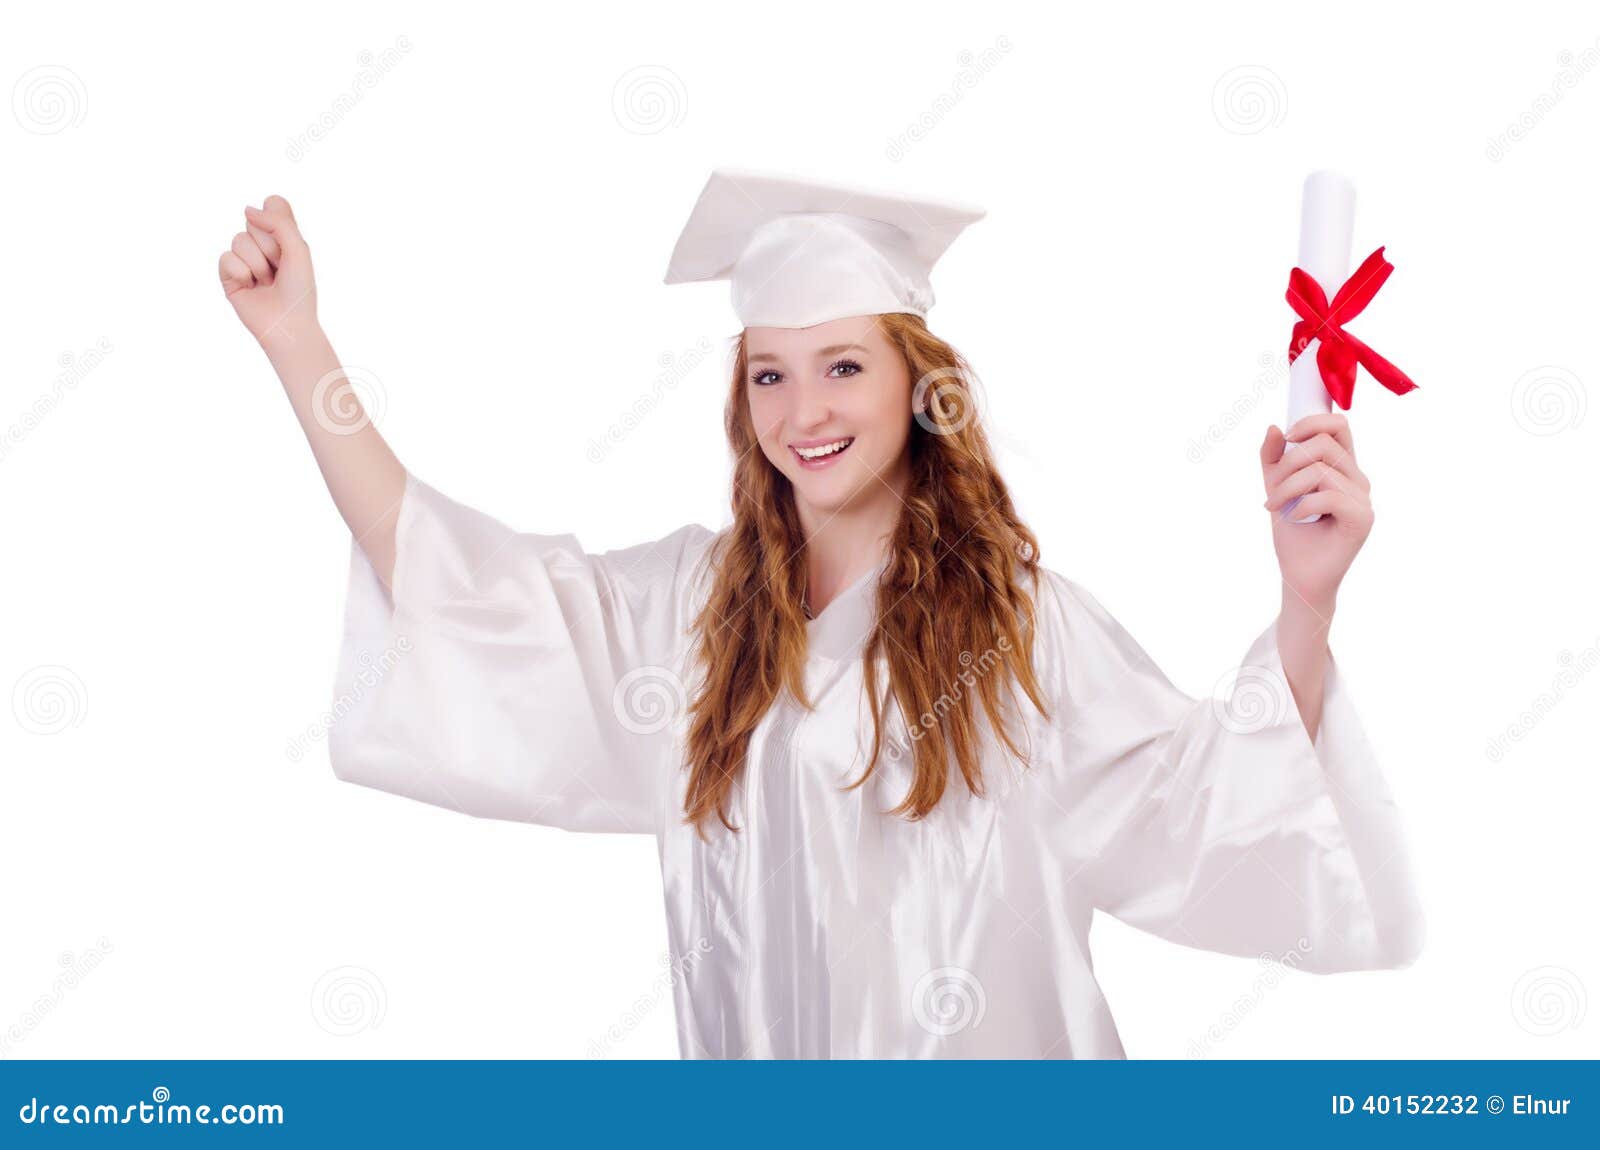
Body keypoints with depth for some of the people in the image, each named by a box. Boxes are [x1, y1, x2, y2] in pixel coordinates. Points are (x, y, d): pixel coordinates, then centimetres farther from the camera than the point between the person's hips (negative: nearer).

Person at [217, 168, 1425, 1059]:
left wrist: (1307, 598, -33)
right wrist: (296, 340, -7)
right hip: (759, 1049, 3)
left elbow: (1205, 803, -18)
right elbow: (450, 590, -5)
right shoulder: (689, 602, -3)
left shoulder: (1018, 617, -13)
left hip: (987, 1104, -3)